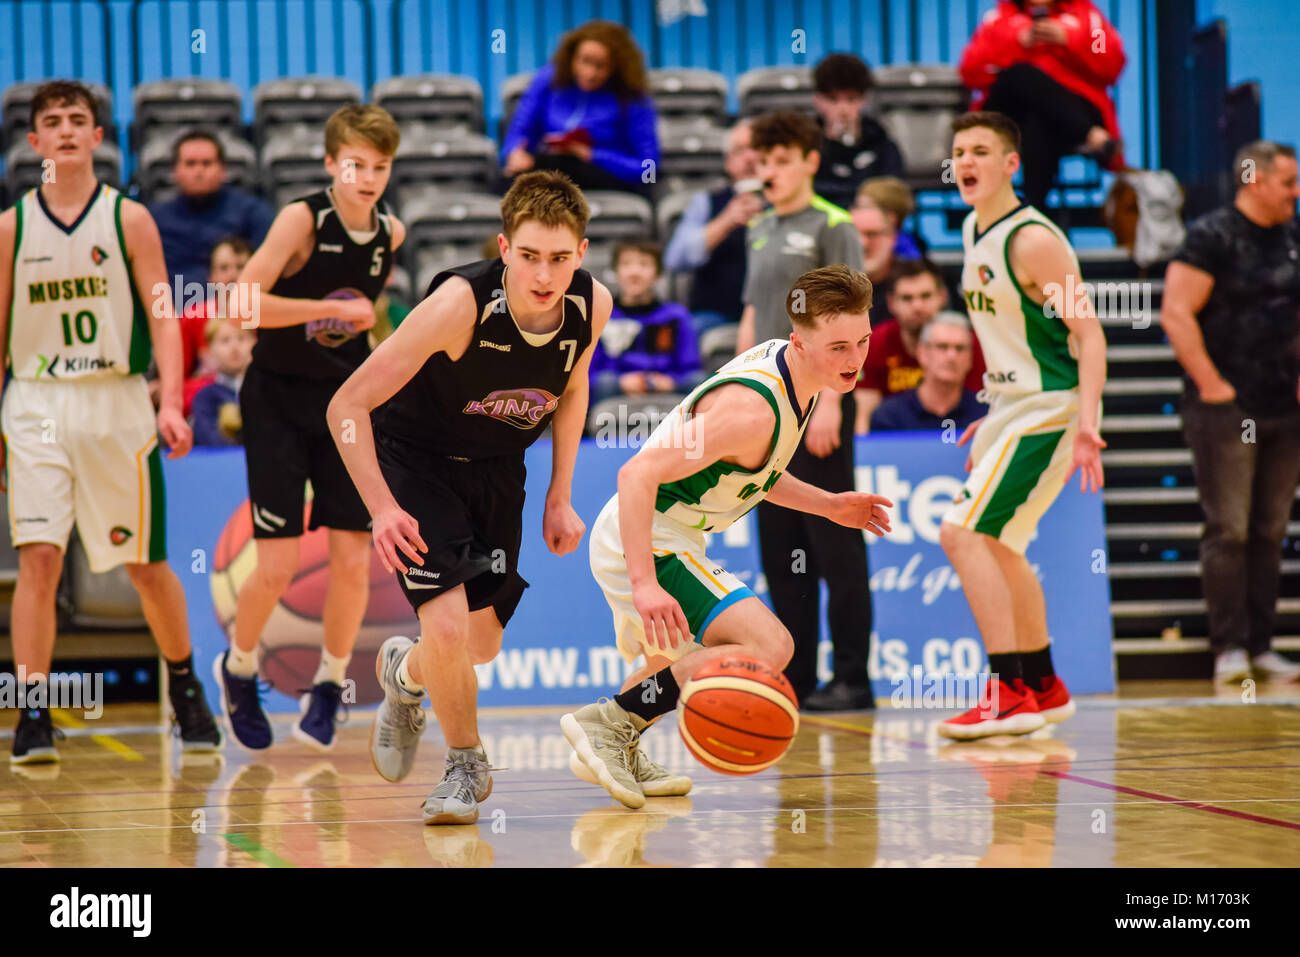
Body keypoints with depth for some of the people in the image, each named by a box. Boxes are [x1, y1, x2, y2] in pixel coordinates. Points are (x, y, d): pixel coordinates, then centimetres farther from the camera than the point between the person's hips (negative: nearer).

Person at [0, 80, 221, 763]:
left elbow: (162, 318, -3)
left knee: (146, 565, 8)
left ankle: (184, 683, 31)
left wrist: (170, 403, -16)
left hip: (118, 403, 0)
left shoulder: (128, 218, 1)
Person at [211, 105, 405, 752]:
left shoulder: (390, 234, 0)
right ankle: (238, 669, 21)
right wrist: (333, 308, -28)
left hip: (346, 404, 4)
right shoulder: (302, 219, -17)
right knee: (277, 567, -8)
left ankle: (329, 685, 20)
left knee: (353, 562, -2)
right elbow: (241, 303, -27)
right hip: (278, 403, -4)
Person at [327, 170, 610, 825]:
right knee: (448, 628, -19)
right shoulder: (460, 304, -34)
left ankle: (404, 674, 47)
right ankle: (465, 764, 8)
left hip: (498, 468, 5)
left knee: (482, 646, 11)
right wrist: (382, 511, -33)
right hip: (415, 458, -5)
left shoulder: (593, 306, -18)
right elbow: (347, 407, -27)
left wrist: (559, 499, 3)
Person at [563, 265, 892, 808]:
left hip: (655, 539, 10)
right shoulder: (752, 407, -28)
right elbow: (638, 474, -34)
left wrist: (827, 505, 13)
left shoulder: (783, 367, 2)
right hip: (644, 543, -10)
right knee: (767, 646, -24)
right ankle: (610, 723, -17)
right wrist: (644, 585, -42)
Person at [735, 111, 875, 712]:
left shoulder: (833, 227, -5)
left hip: (817, 399, -7)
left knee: (833, 543, -5)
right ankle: (795, 676, 14)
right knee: (779, 544, 8)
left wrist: (830, 402, -18)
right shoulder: (761, 231, 17)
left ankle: (852, 679, -2)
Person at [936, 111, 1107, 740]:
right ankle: (1044, 688, 32)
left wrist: (1086, 423, -33)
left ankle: (1010, 694, -16)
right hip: (1012, 405, 10)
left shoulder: (1033, 240, -19)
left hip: (1050, 408, -10)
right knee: (996, 544, 19)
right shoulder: (974, 231, 9)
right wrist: (994, 414, 22)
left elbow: (1088, 334, -22)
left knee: (963, 533, -17)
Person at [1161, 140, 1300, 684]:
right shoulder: (1212, 236, -8)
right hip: (1226, 411, -7)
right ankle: (1229, 647, -2)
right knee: (1228, 530, -6)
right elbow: (1176, 315, -14)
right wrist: (1212, 385, -15)